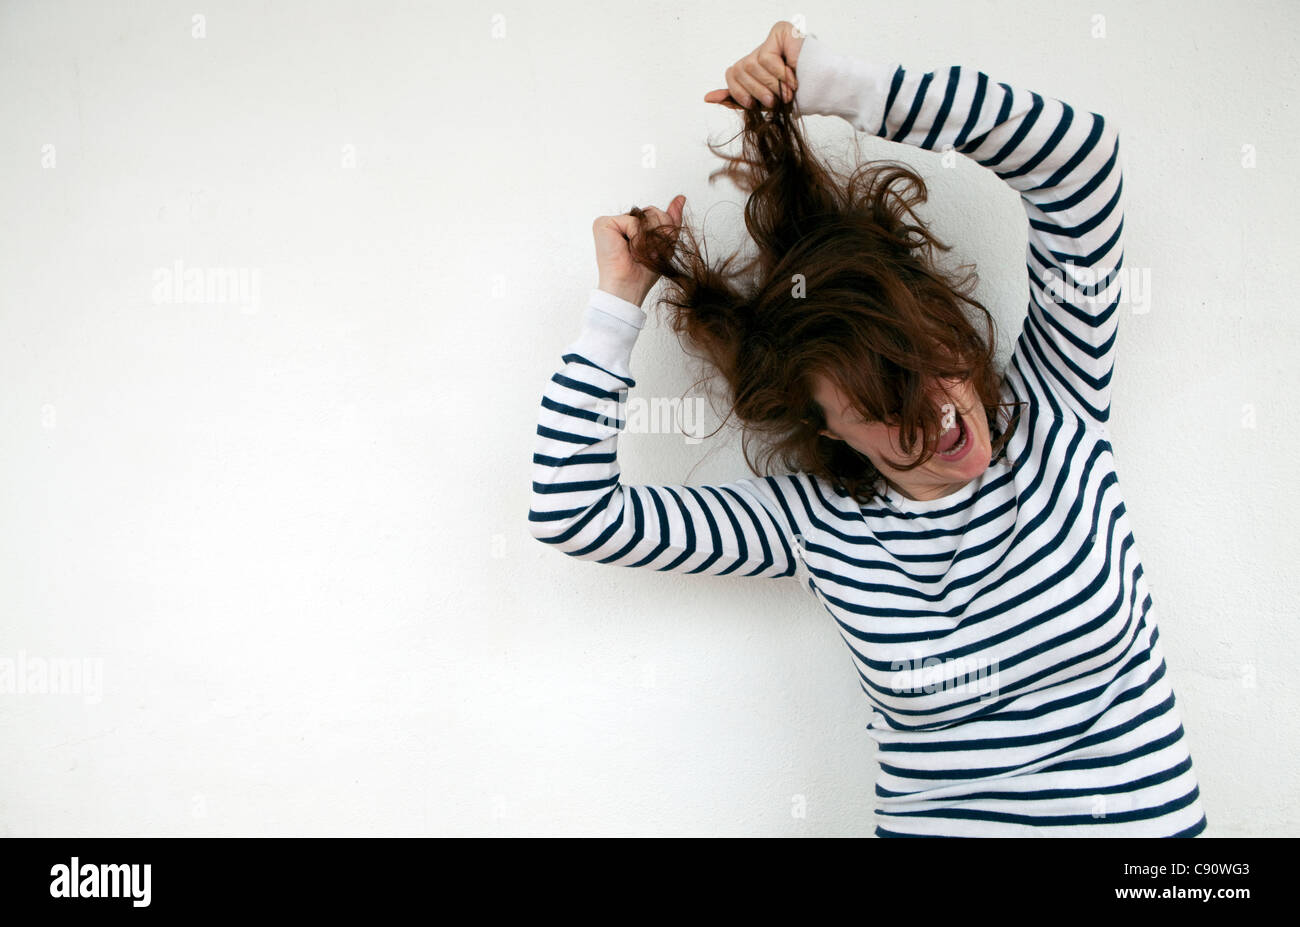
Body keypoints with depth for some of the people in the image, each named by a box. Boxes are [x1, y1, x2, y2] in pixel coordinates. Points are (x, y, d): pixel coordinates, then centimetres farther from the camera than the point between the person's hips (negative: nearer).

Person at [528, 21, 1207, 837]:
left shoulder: (1051, 411, -4)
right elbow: (572, 510, -5)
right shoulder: (814, 522, -3)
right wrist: (618, 303, -5)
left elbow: (1082, 154, -11)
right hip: (930, 822, 0)